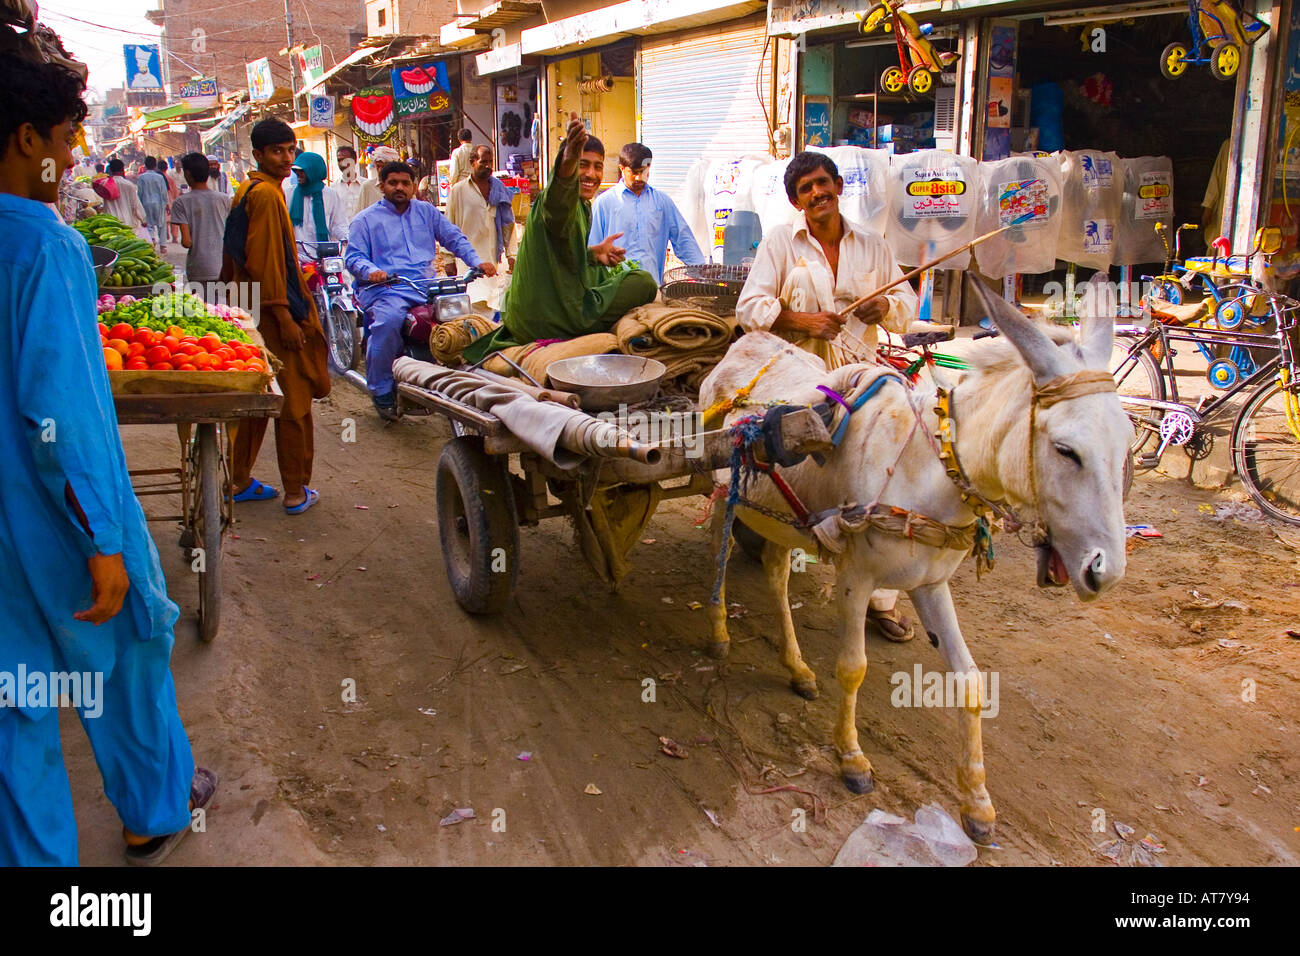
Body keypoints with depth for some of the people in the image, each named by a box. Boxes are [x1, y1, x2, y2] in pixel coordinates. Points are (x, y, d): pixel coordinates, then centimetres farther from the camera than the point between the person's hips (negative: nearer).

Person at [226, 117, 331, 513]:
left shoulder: (247, 190, 15)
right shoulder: (266, 194, -15)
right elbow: (265, 263, -21)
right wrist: (285, 317, -20)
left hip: (255, 312, 10)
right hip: (277, 313, -10)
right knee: (294, 403, -1)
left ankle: (240, 481, 24)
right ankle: (296, 492, 6)